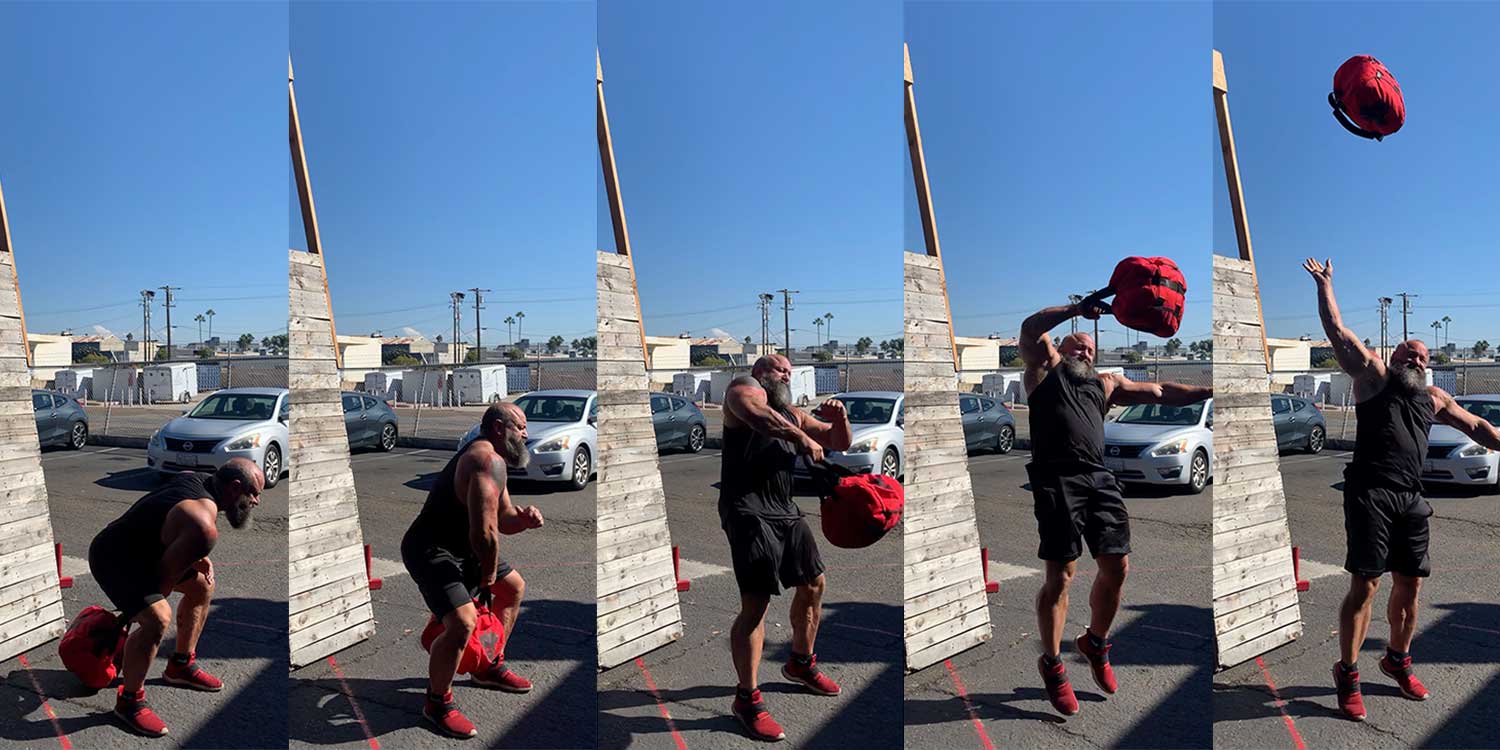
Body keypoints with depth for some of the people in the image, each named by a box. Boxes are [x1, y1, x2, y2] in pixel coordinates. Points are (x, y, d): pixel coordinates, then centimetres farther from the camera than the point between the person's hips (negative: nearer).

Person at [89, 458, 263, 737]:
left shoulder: (194, 478, -2)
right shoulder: (205, 528, -30)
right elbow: (167, 575, -20)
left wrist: (198, 559, 2)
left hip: (141, 548, 11)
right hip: (112, 558, -11)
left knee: (202, 584, 17)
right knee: (158, 618, -29)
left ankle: (181, 666, 29)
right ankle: (129, 701, -10)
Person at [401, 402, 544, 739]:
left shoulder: (492, 460, 11)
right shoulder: (488, 460, -23)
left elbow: (502, 520, 17)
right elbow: (484, 532, -30)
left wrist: (524, 518, -6)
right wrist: (488, 576, -13)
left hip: (459, 548, 12)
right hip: (430, 551, -12)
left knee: (514, 587, 24)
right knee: (463, 622, -28)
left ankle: (491, 668, 37)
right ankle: (437, 703, -5)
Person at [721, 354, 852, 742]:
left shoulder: (793, 414, 23)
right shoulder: (745, 387, 0)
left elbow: (840, 444, 25)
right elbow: (756, 414, -24)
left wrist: (839, 418, 4)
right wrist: (803, 439, -21)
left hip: (785, 511, 9)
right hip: (749, 510, -9)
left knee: (813, 584, 17)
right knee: (756, 602, -12)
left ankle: (801, 664, 39)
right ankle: (747, 698, -4)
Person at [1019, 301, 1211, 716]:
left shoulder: (1105, 383, 30)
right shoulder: (1046, 367, 17)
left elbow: (1161, 392, 27)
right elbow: (1030, 329, -1)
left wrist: (1211, 391, 19)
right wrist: (1077, 309, -4)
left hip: (1099, 478, 6)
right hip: (1057, 476, -5)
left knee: (1116, 567, 1)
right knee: (1061, 575, -7)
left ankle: (1096, 642, 26)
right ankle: (1051, 662, 8)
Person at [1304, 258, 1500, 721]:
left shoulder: (1434, 399, 21)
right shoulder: (1372, 377, 7)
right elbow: (1337, 331, 7)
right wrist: (1324, 285, 8)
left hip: (1411, 499, 6)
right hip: (1370, 494, -6)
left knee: (1410, 586, 9)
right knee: (1365, 585, -8)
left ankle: (1398, 659, 29)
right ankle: (1348, 674, -1)